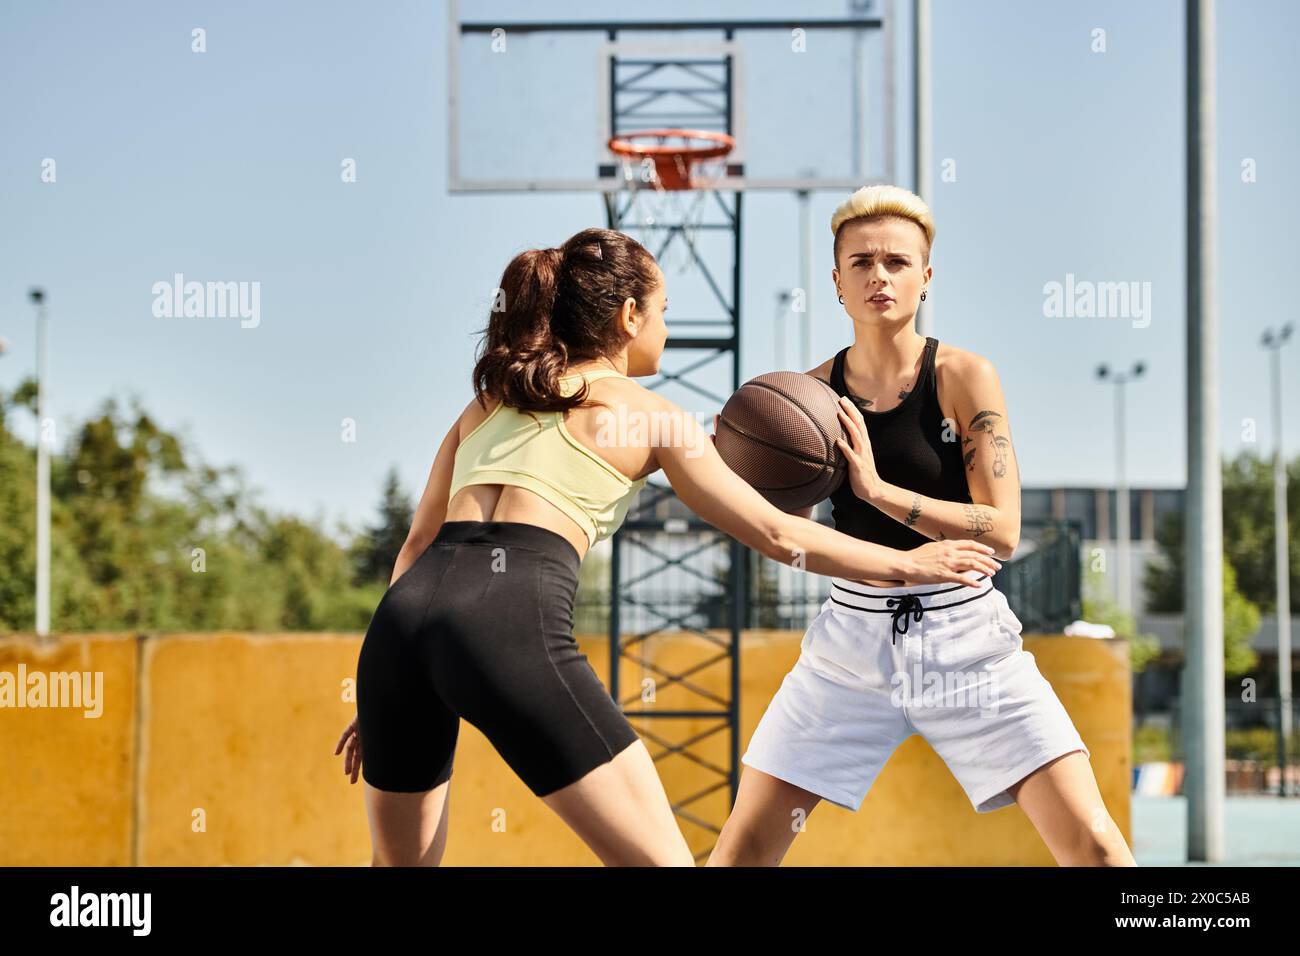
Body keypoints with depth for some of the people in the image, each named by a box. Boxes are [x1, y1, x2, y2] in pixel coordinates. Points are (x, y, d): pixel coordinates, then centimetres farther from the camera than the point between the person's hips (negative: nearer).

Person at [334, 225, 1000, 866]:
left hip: (402, 609, 6)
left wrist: (382, 694, 28)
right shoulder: (648, 415, 13)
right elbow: (777, 535, 14)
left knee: (403, 860, 22)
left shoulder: (488, 402, 27)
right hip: (510, 623, -6)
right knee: (663, 860, 0)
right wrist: (906, 563, 26)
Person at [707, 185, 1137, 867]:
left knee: (1093, 846, -8)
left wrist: (879, 489, -24)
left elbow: (1003, 531, -15)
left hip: (965, 638, -2)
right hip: (852, 636, 2)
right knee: (744, 848, 0)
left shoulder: (964, 377, -9)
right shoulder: (812, 392, 0)